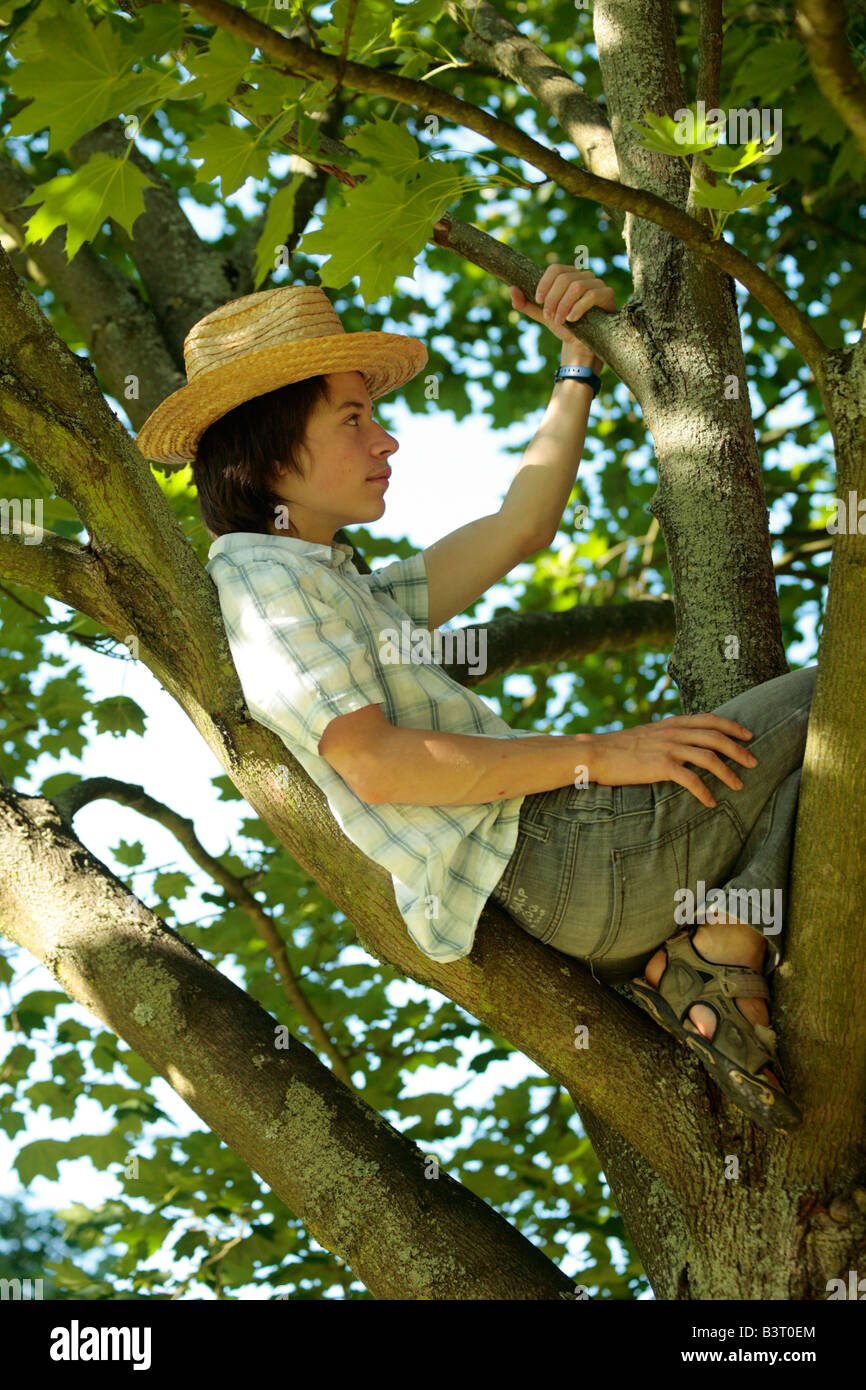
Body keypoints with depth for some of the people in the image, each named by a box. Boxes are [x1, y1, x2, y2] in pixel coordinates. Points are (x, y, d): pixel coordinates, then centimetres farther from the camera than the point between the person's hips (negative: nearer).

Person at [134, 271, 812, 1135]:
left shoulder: (347, 592, 26)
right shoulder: (265, 576, -6)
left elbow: (518, 530, 28)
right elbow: (377, 765, -17)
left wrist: (580, 360, 20)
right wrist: (598, 754, -15)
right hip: (562, 849, -10)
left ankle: (719, 944, -4)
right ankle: (723, 946, -15)